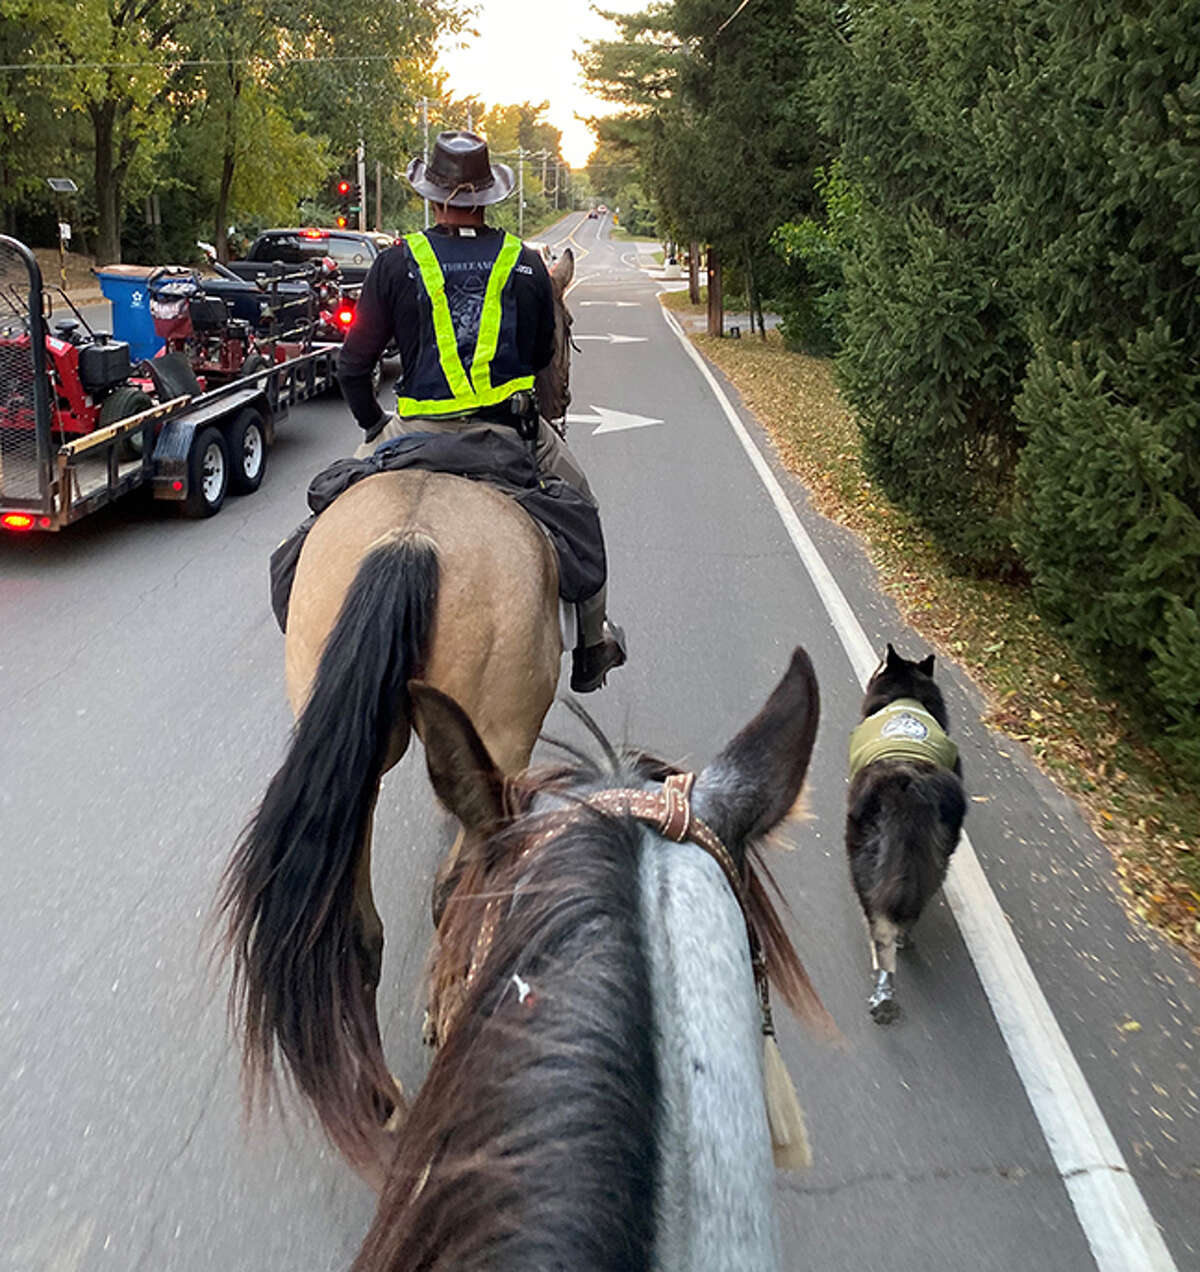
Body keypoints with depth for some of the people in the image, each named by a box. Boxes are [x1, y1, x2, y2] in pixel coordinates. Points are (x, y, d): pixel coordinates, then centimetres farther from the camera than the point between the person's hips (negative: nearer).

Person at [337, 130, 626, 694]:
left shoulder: (396, 264, -2)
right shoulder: (528, 265, 2)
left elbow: (353, 364, 1)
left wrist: (373, 426, 17)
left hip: (419, 433, 0)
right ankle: (592, 644, 28)